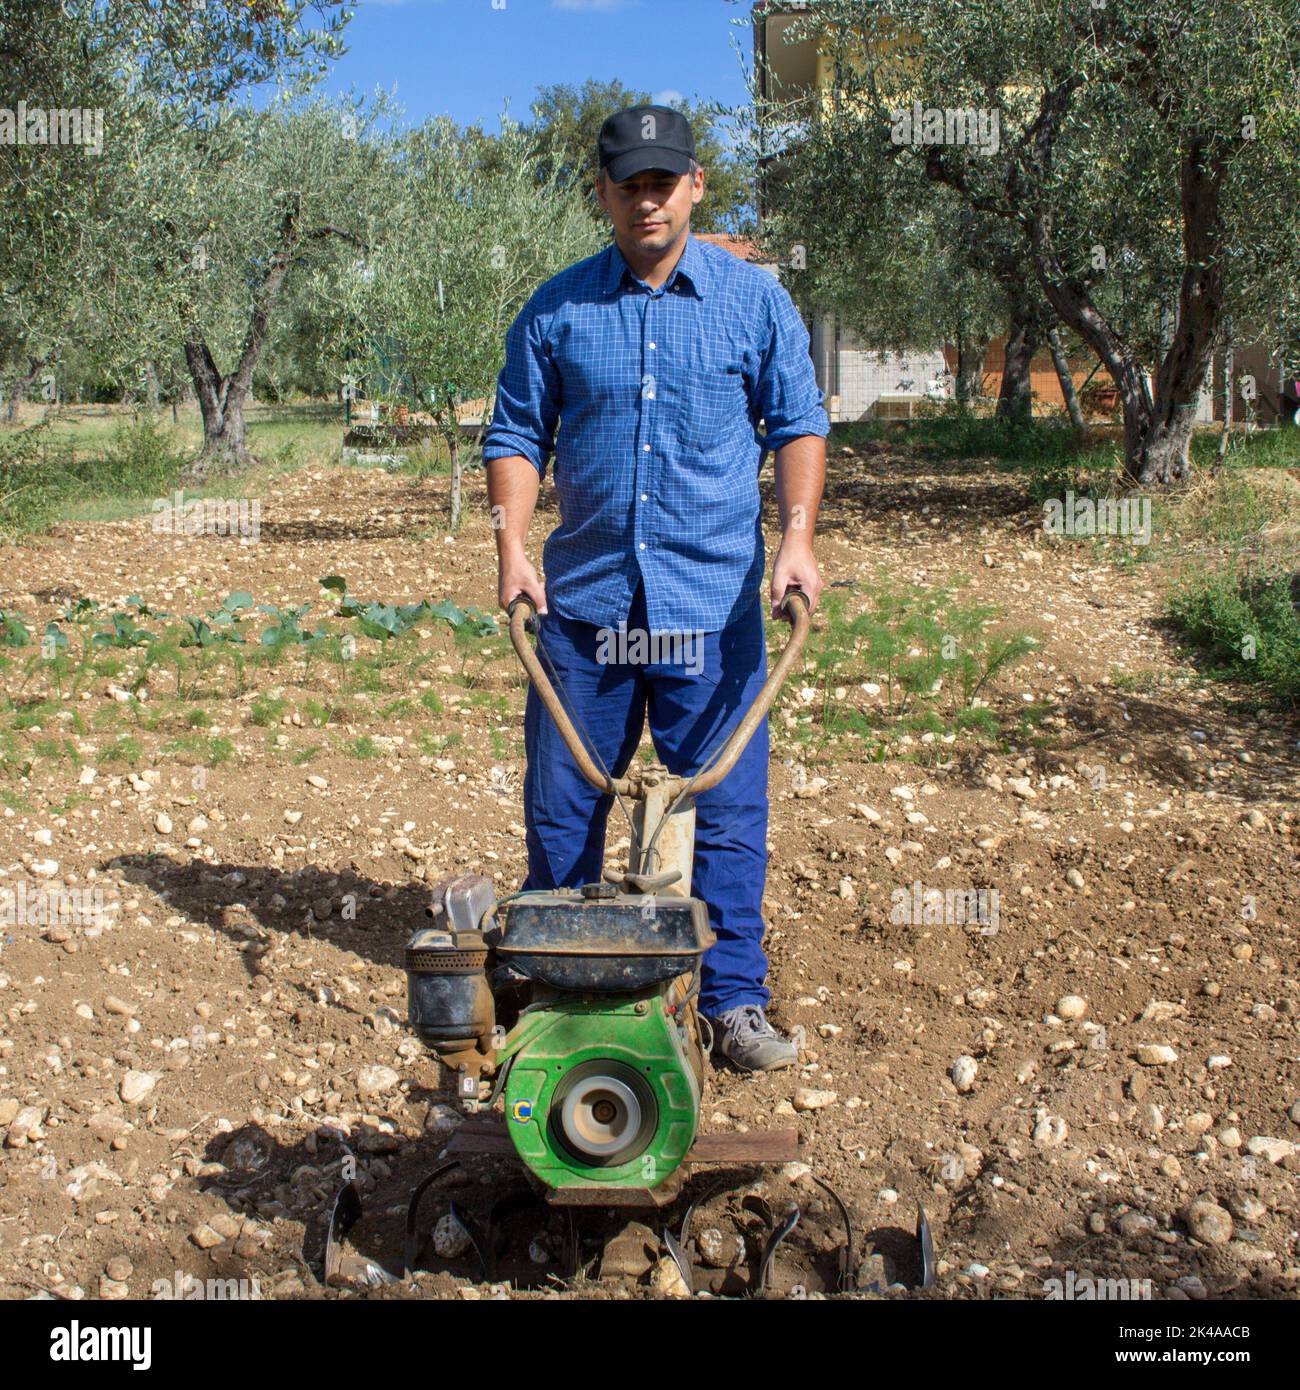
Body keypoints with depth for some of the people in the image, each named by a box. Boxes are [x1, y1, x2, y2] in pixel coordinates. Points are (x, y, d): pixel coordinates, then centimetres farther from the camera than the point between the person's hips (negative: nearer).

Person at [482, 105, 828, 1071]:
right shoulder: (557, 310, 6)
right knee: (562, 804, 8)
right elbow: (518, 434, 9)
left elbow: (799, 423, 6)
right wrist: (512, 540, -5)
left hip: (714, 601, -1)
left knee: (725, 809, 2)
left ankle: (735, 1001, 14)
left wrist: (798, 534, -9)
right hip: (585, 594, 2)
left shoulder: (754, 300, 5)